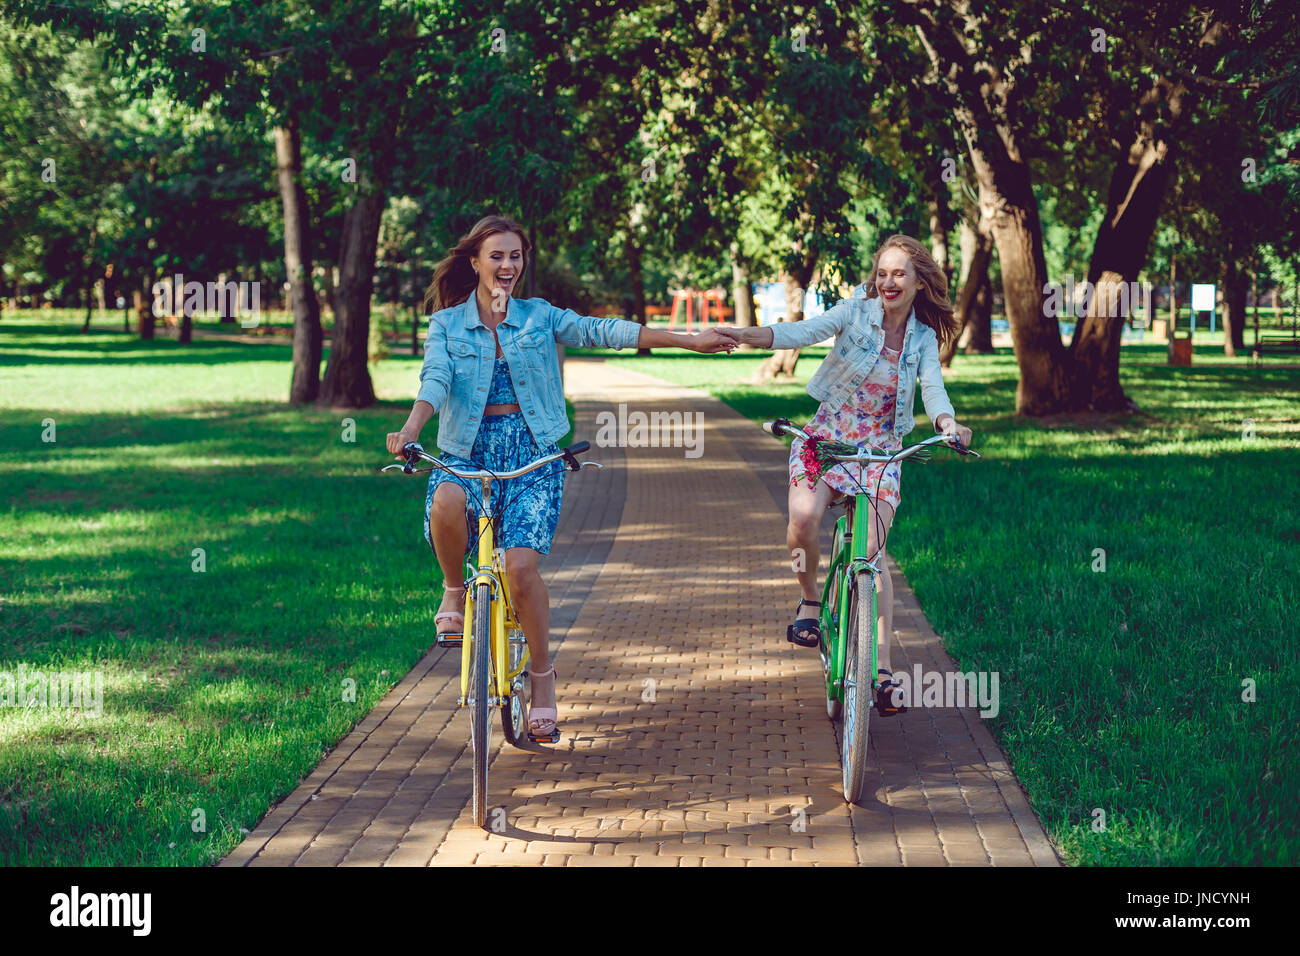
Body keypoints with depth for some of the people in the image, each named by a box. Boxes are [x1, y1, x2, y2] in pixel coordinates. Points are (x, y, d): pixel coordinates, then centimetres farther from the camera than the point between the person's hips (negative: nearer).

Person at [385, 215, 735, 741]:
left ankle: (542, 678, 2)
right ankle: (454, 589, -3)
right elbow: (435, 380, -8)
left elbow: (602, 331, 1)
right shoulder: (446, 324, 7)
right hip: (470, 450, 0)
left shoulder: (540, 317, 9)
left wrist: (690, 340, -8)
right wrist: (409, 431, -29)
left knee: (520, 564, -19)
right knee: (446, 503, -36)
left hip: (532, 451, 0)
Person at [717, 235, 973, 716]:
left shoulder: (924, 339, 2)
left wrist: (947, 423, -35)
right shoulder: (856, 311, -5)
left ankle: (882, 668, -4)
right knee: (803, 517, -28)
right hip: (829, 436, -1)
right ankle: (810, 601, 1)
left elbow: (933, 388, -11)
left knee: (872, 553, -8)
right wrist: (748, 335, -39)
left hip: (882, 450, 1)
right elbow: (804, 332, -20)